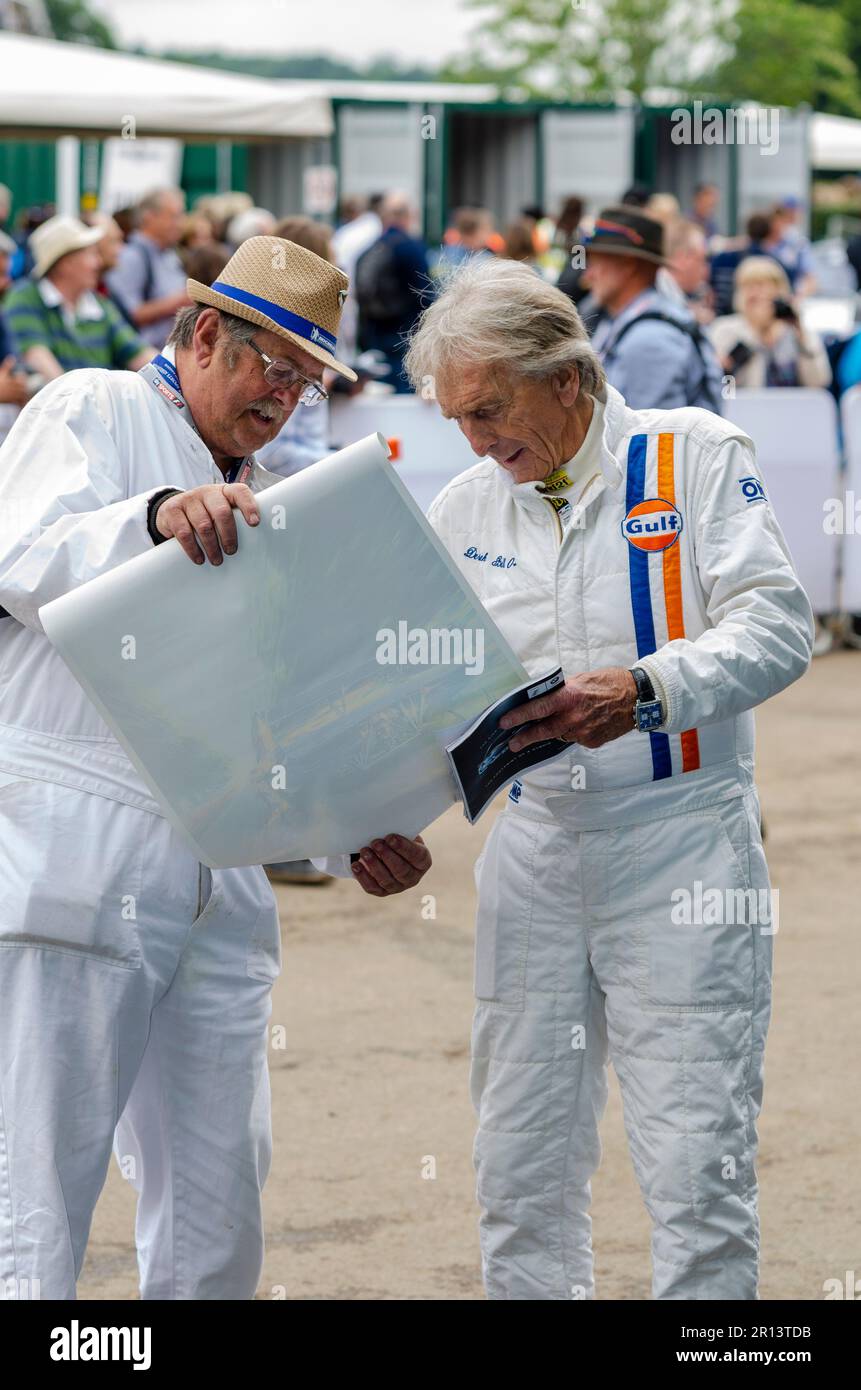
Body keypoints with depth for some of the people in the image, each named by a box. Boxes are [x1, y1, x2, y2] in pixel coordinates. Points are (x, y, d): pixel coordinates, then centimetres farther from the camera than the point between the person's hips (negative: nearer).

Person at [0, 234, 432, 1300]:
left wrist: (357, 832, 8)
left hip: (219, 879, 7)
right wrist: (155, 517, -30)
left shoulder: (258, 504, 27)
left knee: (219, 1208, 5)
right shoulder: (89, 413, 6)